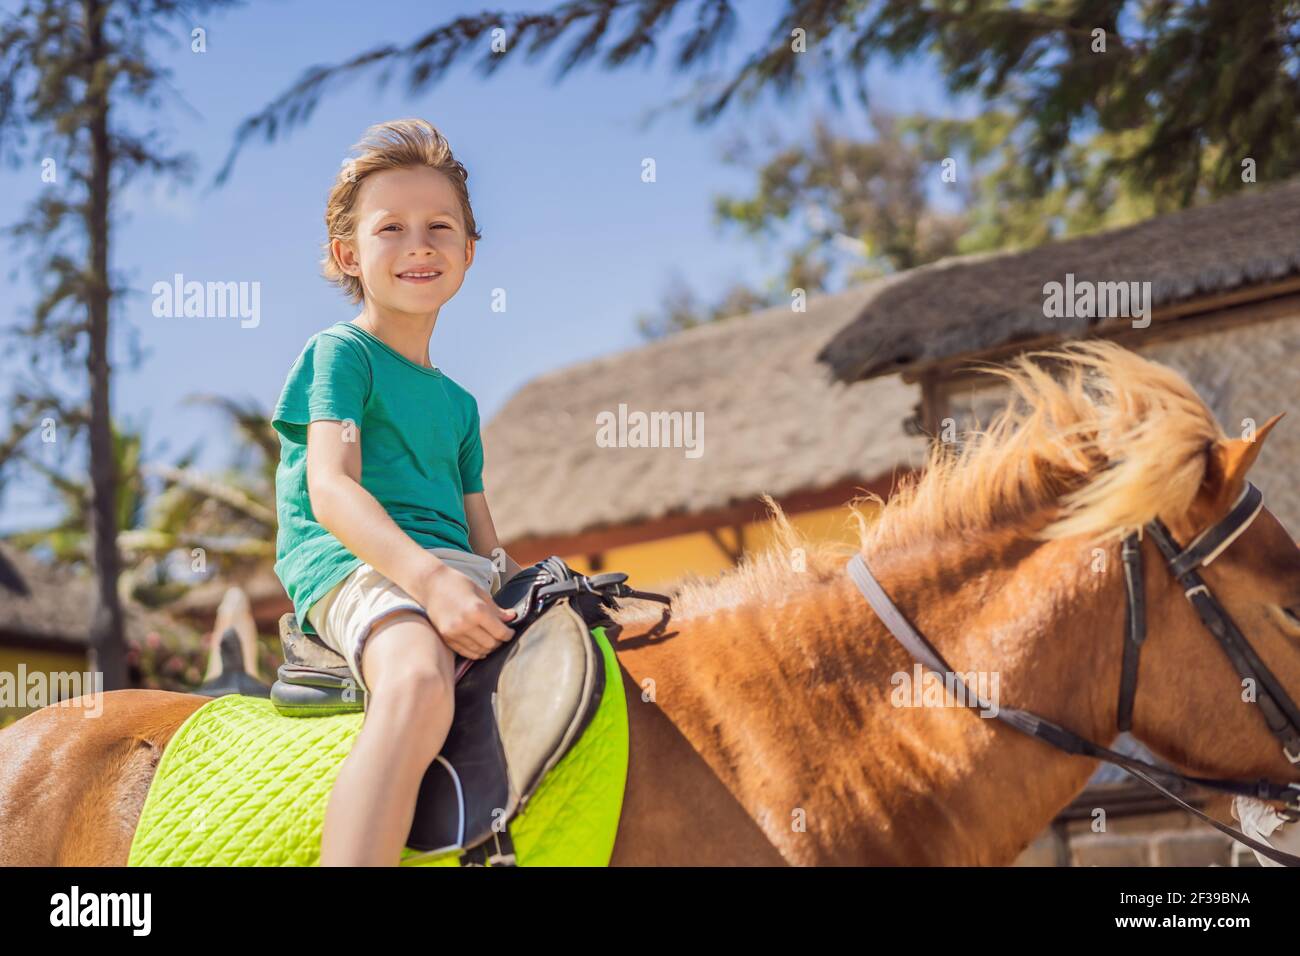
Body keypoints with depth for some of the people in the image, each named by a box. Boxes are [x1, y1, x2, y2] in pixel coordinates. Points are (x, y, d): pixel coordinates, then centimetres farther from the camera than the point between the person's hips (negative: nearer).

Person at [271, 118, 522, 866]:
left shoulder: (458, 403, 27)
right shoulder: (340, 353, 5)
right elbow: (330, 491, -10)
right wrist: (428, 578, -26)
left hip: (458, 574, 8)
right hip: (355, 566, -7)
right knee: (419, 686, -39)